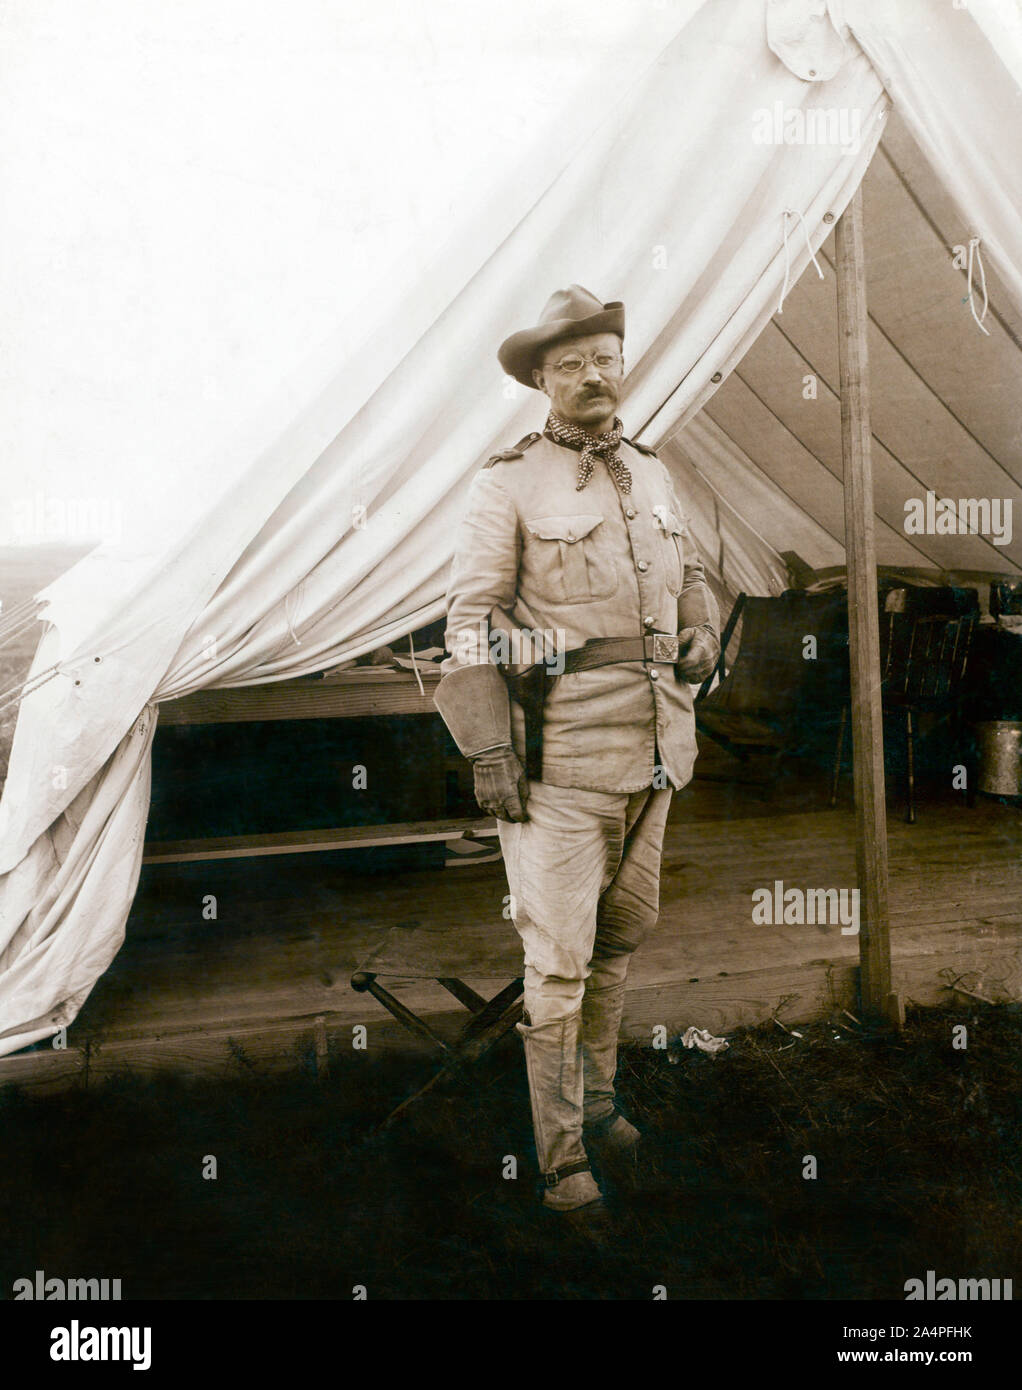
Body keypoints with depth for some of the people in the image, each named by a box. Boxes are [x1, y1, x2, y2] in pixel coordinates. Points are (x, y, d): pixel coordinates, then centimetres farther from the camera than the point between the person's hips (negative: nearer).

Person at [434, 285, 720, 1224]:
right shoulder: (509, 485, -5)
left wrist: (703, 630, 5)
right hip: (561, 750, -6)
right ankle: (563, 1156, 10)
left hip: (653, 745, 6)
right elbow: (472, 617, -8)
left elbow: (689, 571, 27)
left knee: (622, 932, 16)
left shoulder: (652, 475, 12)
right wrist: (487, 745, -15)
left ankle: (596, 1099, 36)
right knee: (559, 954, -3)